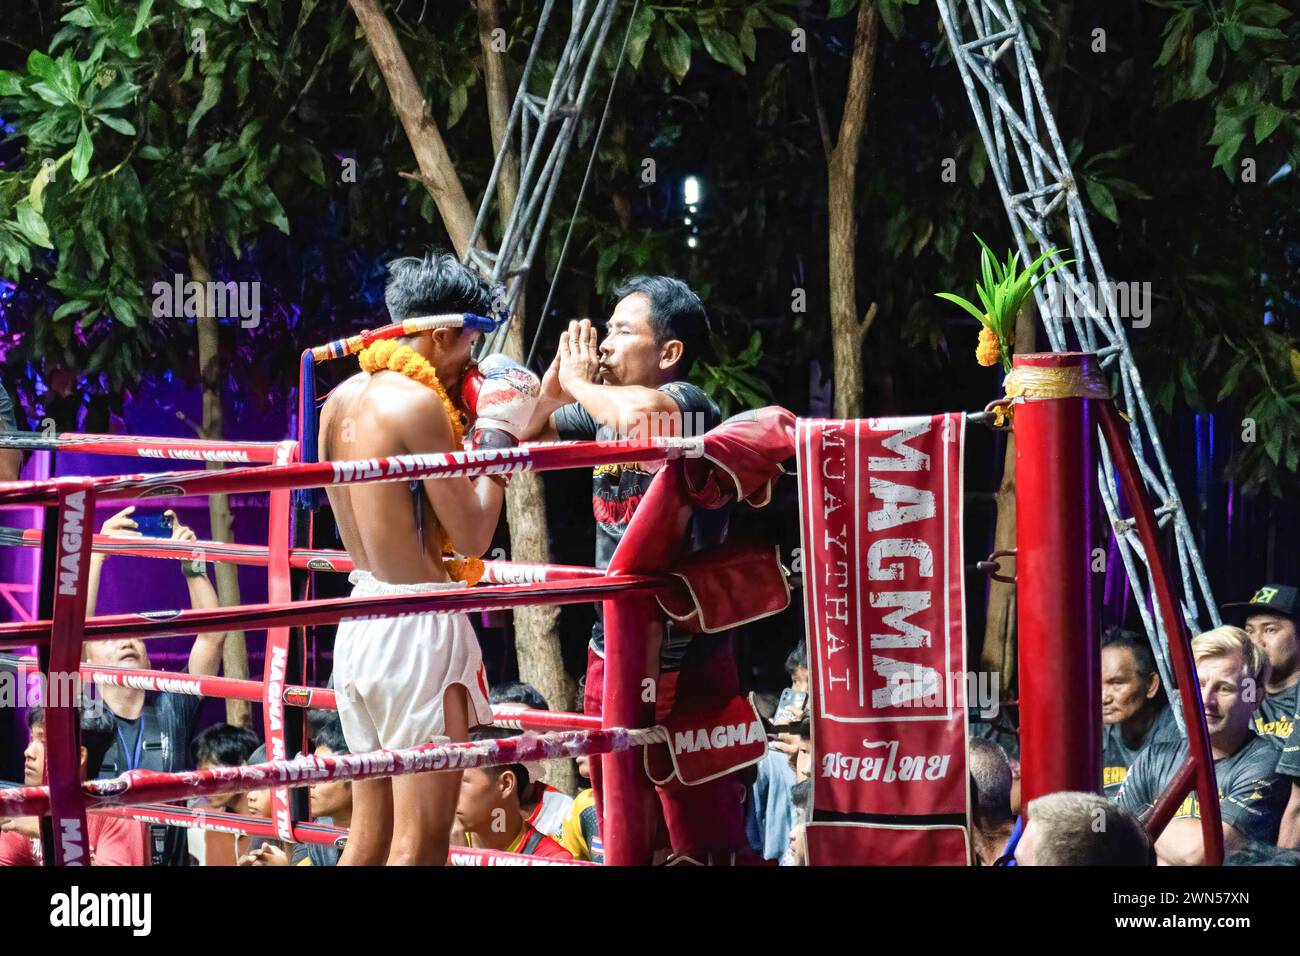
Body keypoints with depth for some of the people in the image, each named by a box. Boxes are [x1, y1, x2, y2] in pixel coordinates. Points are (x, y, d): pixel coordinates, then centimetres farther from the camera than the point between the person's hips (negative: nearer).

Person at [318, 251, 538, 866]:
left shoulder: (341, 403, 11)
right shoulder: (418, 402, -15)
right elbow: (472, 536, -13)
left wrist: (469, 426, 19)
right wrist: (498, 433, -4)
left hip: (359, 623, 9)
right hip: (419, 628, -9)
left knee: (370, 833, 15)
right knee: (421, 841, -5)